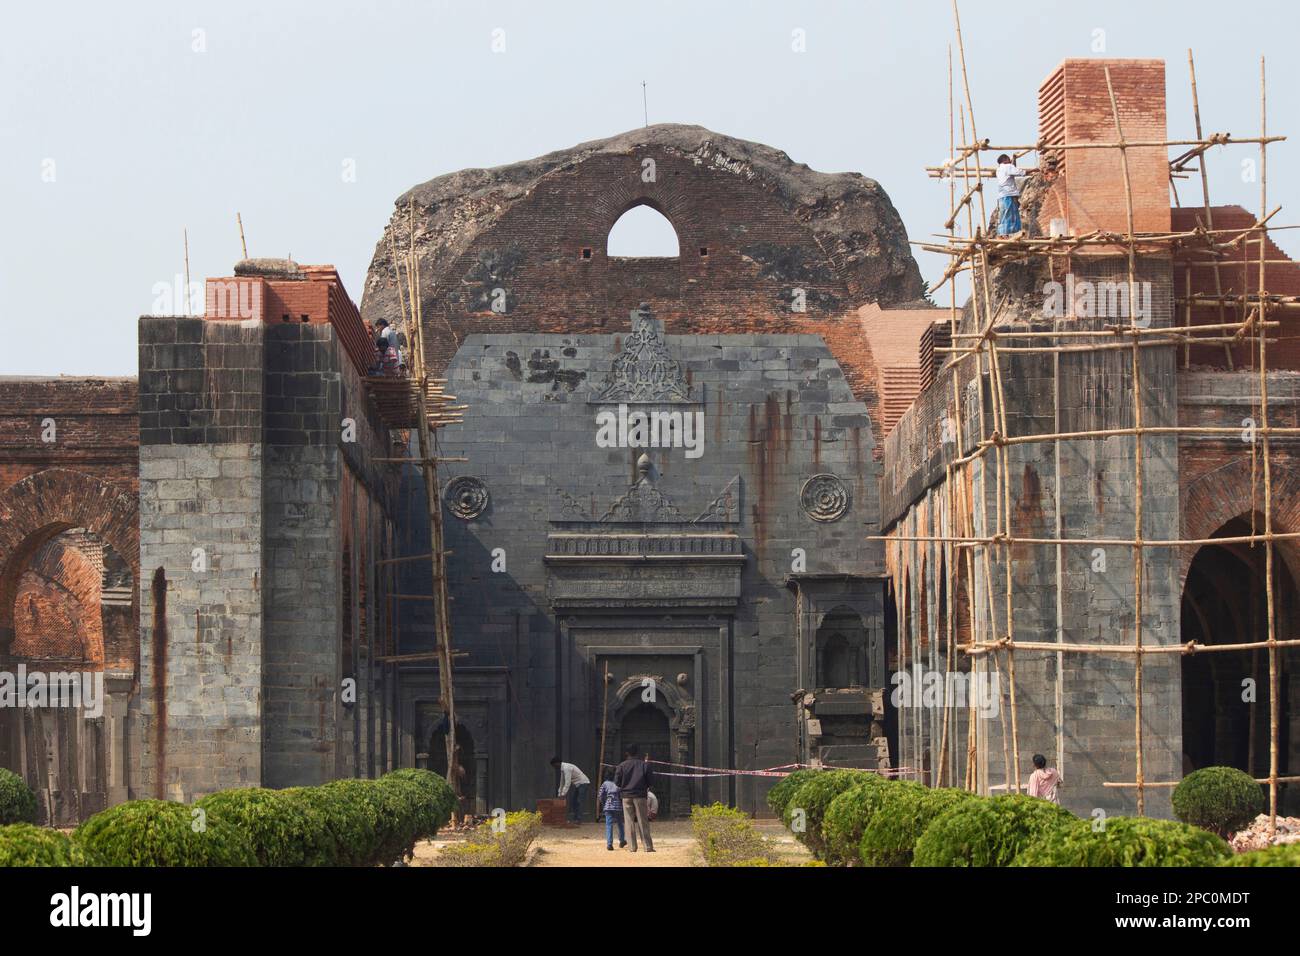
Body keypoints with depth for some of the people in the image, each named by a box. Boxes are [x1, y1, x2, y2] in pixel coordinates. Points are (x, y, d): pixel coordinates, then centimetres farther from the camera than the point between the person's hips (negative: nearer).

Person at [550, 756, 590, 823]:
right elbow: (562, 782, 16)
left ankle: (579, 819, -14)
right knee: (573, 801, 7)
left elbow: (568, 783, -29)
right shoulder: (562, 768, 6)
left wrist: (563, 794, -27)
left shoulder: (566, 768, -24)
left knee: (579, 802, -13)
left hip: (582, 783, -10)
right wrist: (559, 794, 17)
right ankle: (573, 818, 9)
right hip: (576, 784, 10)